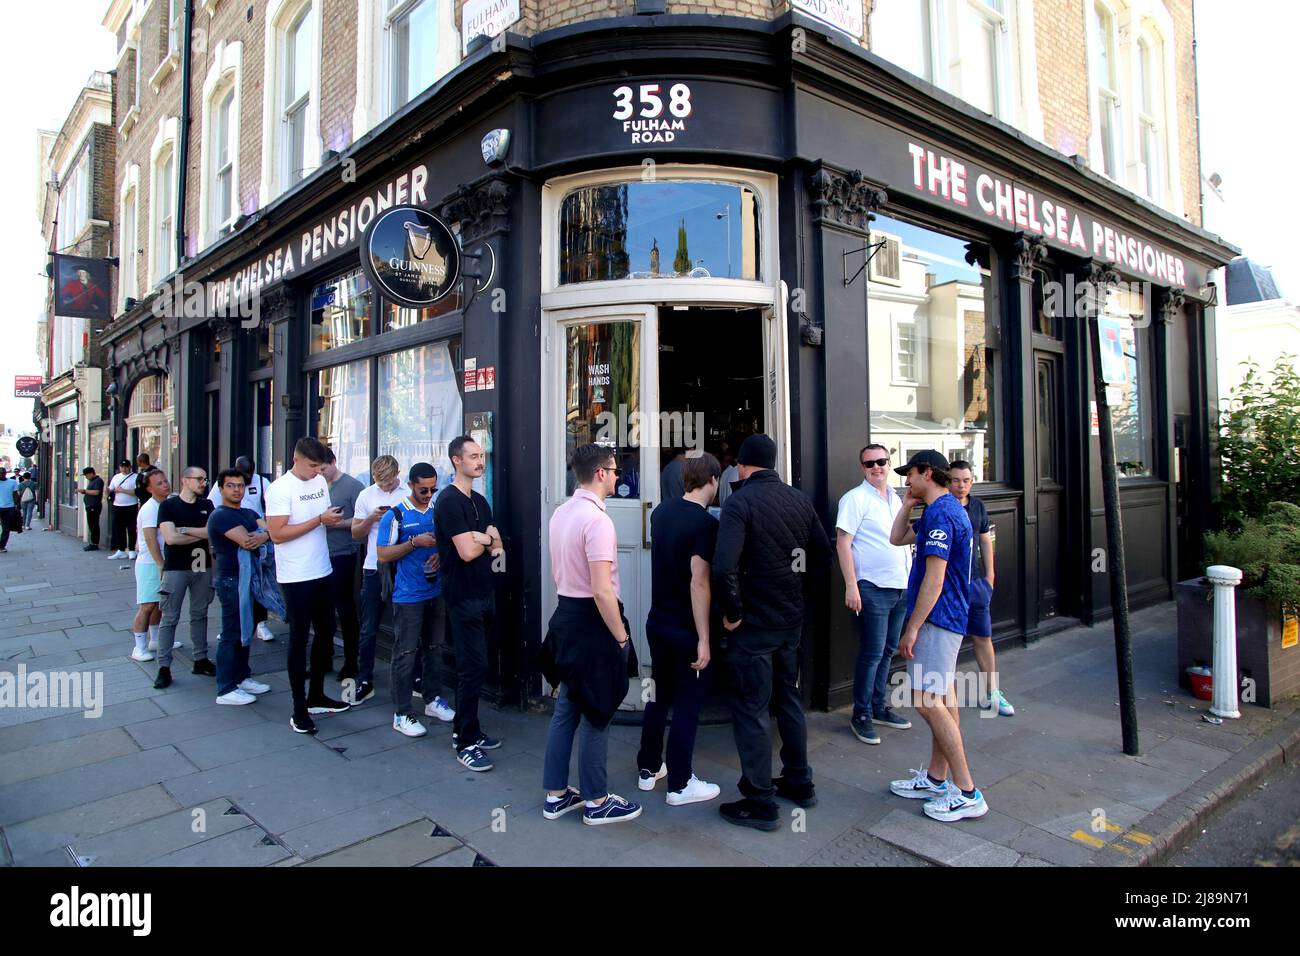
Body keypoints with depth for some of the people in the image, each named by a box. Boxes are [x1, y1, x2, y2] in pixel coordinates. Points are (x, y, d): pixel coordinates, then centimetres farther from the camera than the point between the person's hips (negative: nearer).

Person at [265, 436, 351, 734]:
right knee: (299, 639, 1)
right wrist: (320, 520, -22)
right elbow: (277, 534, -20)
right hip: (296, 577, -7)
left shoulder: (320, 482, 8)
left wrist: (333, 519, -1)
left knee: (325, 633, 16)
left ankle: (316, 697, 32)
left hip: (322, 572, 7)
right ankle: (299, 710, 13)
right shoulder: (280, 488, -14)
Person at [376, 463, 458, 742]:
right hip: (408, 595, -4)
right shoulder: (395, 515, -7)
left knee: (433, 648, 16)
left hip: (437, 591, 5)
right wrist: (415, 543, -19)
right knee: (405, 653, 1)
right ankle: (401, 713, 10)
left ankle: (432, 700, 30)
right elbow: (383, 554, -9)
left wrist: (442, 553, -9)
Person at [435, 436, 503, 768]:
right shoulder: (449, 501, -13)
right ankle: (466, 743, 5)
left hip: (484, 594, 8)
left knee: (473, 665, 14)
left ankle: (464, 730, 26)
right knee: (473, 666, -6)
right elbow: (467, 551, -20)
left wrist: (482, 540, -10)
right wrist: (486, 539, 0)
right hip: (463, 597, -8)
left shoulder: (480, 501, 14)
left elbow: (497, 545, 11)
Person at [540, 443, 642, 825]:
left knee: (565, 708, 17)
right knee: (596, 716, 5)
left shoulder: (560, 513, 7)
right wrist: (621, 636, -16)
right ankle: (596, 802, 19)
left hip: (565, 613, 9)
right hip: (592, 621, -9)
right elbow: (602, 590, -25)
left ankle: (556, 794, 29)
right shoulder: (597, 520, -21)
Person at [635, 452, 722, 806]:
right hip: (685, 629, -7)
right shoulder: (705, 523, -20)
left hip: (657, 621, 7)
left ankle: (648, 769, 31)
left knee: (659, 695, 19)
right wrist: (704, 640, -19)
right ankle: (679, 785, 16)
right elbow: (699, 584, -23)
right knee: (687, 704, 6)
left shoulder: (661, 511, 2)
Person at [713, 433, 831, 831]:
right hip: (792, 619, 7)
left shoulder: (740, 501, -17)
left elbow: (724, 567, -28)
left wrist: (733, 612, -15)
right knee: (789, 698, 21)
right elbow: (823, 558, 9)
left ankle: (760, 802, 12)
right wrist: (792, 585, 12)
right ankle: (799, 783, 34)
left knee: (750, 709, 4)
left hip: (754, 623, -7)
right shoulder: (800, 499, 4)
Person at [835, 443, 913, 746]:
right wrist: (851, 586, -19)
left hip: (901, 586, 7)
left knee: (887, 651, 15)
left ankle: (879, 707, 27)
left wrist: (912, 579, 14)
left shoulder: (896, 498, 13)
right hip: (873, 588, -7)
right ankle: (861, 715, 11)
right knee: (872, 653, -2)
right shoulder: (855, 498, -9)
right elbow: (842, 543, -13)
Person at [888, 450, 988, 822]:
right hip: (946, 619, 11)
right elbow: (897, 538, 24)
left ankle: (967, 793, -1)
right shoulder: (944, 510, 15)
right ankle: (936, 779, 25)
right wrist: (908, 505, 13)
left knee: (928, 701, -8)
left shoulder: (941, 514, -19)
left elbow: (935, 578, -23)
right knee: (941, 700, 15)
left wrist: (912, 627, -20)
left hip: (937, 619, -11)